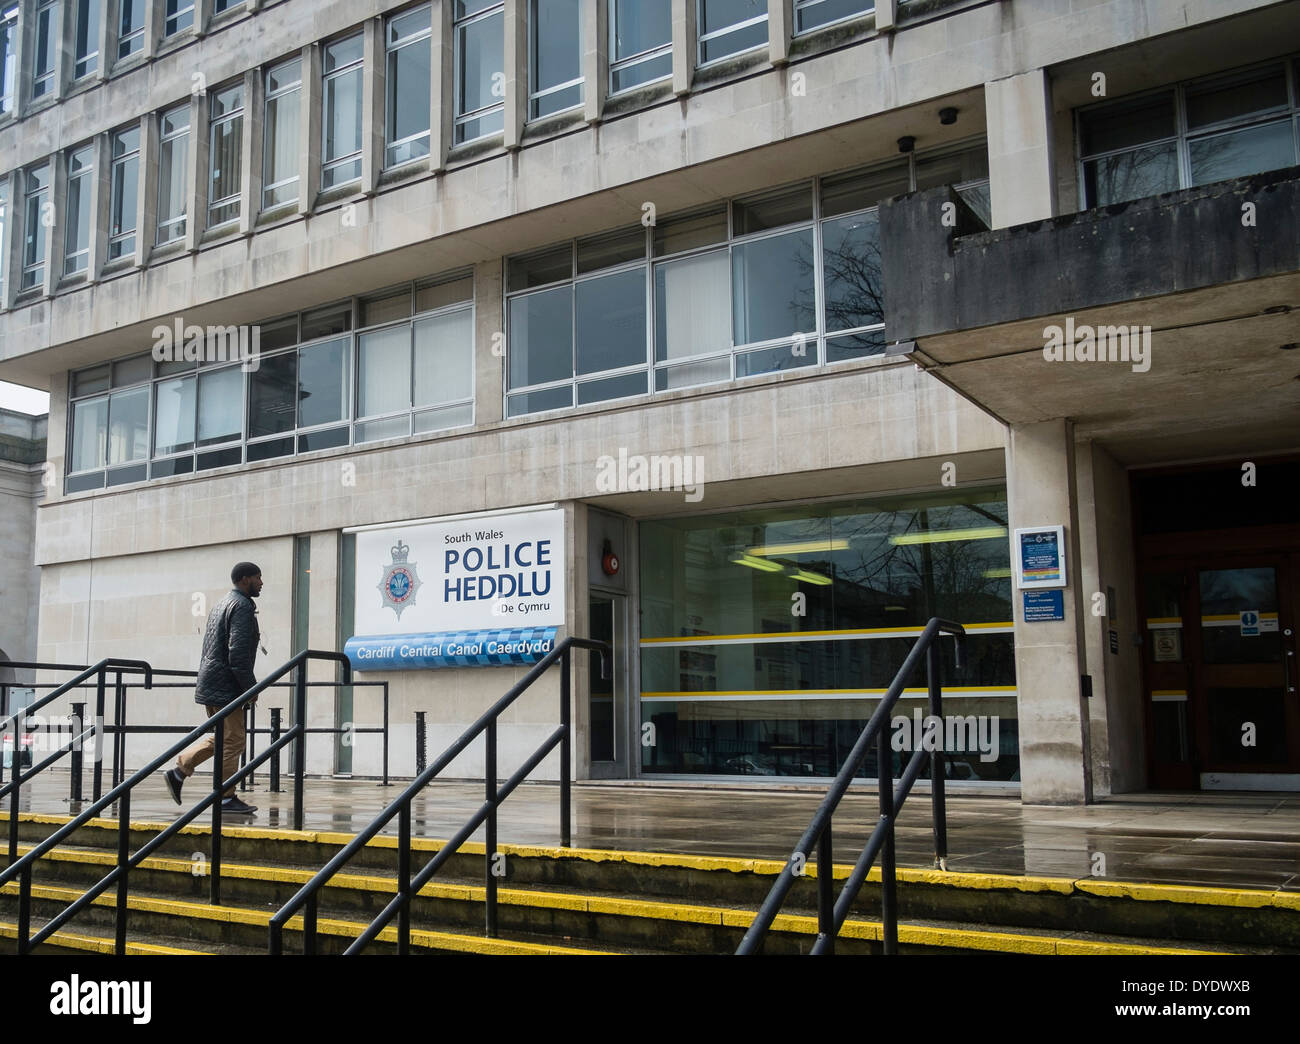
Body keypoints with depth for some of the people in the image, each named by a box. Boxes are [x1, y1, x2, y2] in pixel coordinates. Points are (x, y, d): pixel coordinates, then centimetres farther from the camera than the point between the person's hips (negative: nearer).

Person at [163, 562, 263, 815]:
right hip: (226, 686, -10)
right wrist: (250, 687, -15)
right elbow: (238, 653, -21)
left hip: (210, 682, 10)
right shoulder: (242, 607, -13)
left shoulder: (222, 604, 18)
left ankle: (178, 772, 17)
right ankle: (227, 798, 0)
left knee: (220, 738, 19)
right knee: (232, 741, -4)